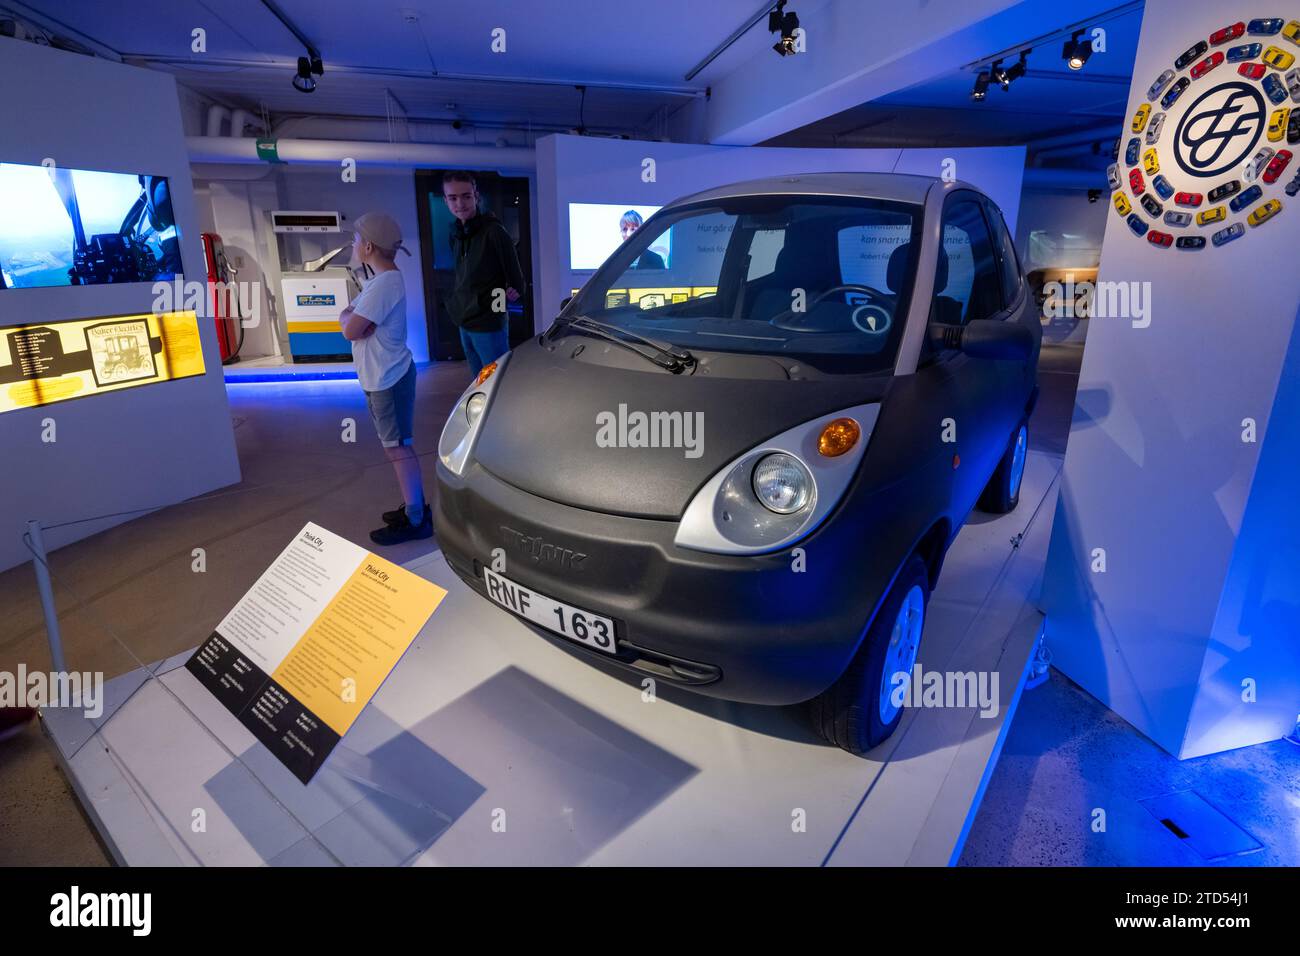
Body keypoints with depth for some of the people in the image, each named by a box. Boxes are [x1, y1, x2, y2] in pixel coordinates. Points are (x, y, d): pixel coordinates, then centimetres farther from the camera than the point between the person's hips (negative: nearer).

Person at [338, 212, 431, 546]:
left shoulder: (385, 284, -20)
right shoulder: (383, 279, 13)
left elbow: (350, 330, -22)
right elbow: (350, 317, 17)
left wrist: (347, 316, -2)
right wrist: (351, 315, -4)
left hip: (388, 380, -10)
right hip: (383, 378, 10)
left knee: (398, 447, -5)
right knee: (397, 446, 15)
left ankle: (417, 521, 2)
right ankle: (413, 506, 25)